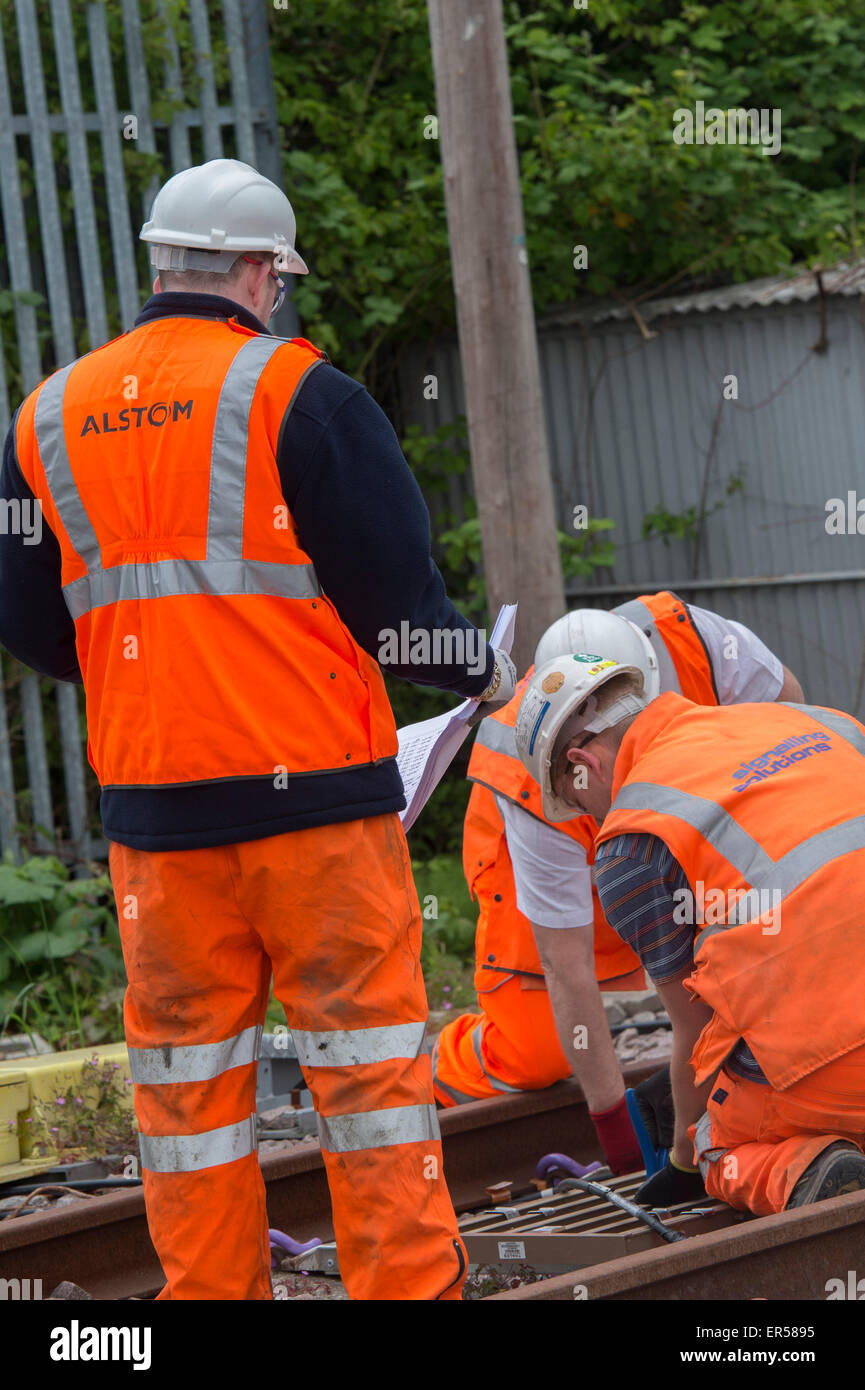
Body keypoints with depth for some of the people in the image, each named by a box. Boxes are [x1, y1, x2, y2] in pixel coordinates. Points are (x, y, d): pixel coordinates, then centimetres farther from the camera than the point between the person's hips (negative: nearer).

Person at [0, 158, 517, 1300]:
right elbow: (393, 592, -8)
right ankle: (407, 1281, 4)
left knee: (187, 1066, 10)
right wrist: (481, 673, 11)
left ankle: (209, 1290, 12)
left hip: (150, 803, 4)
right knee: (366, 1047, 3)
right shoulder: (297, 392, -7)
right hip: (312, 781, -4)